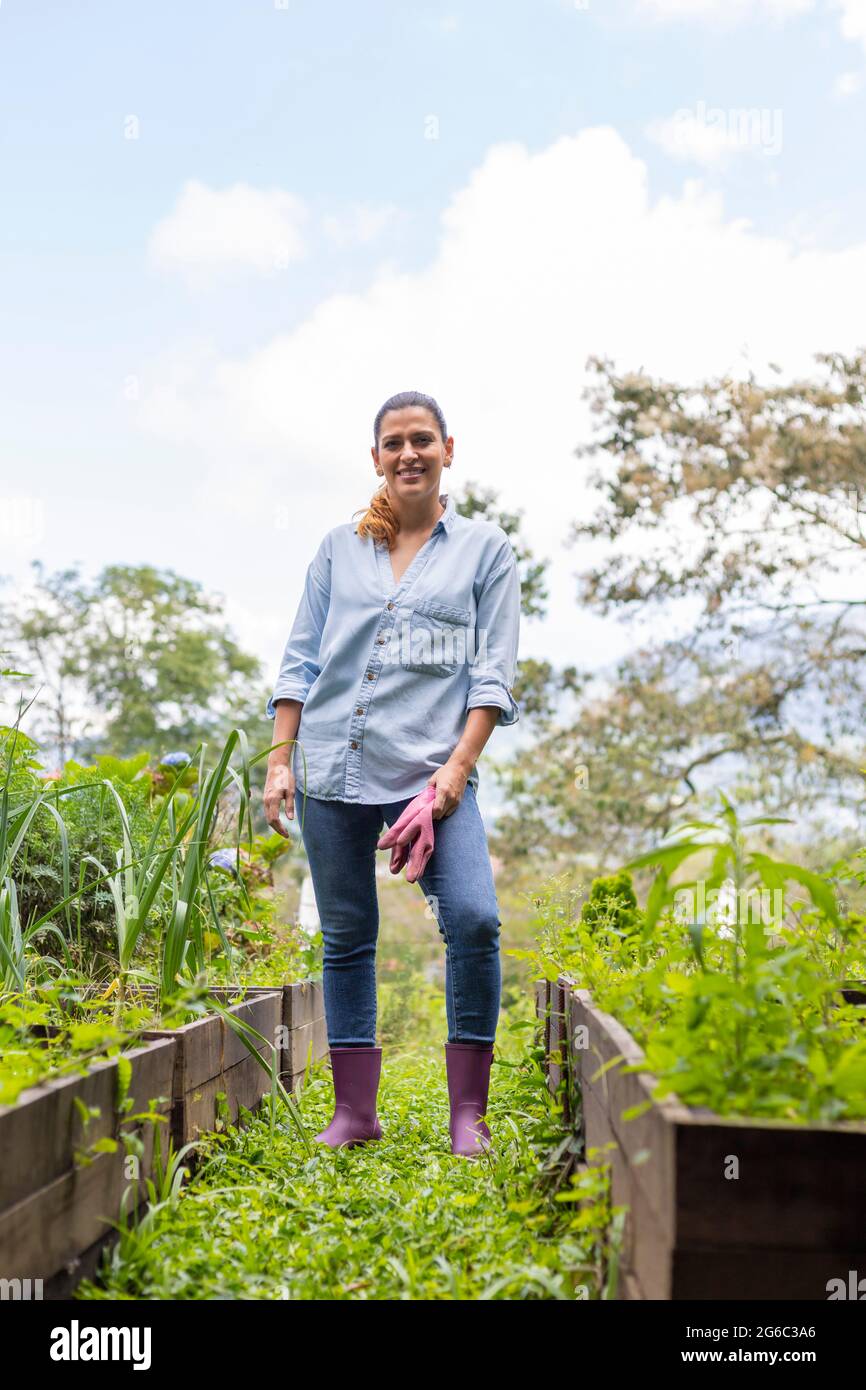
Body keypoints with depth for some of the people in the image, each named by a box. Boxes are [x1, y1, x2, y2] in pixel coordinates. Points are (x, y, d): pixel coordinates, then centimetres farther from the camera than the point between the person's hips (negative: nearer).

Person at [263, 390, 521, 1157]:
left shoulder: (485, 548, 7)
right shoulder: (339, 547, 13)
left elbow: (494, 672, 2)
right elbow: (300, 660, 13)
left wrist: (460, 763, -9)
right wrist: (280, 762, 5)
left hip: (430, 767, -2)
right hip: (333, 765, 3)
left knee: (474, 920, -18)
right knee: (346, 937, 6)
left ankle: (468, 1111, -5)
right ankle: (354, 1112, 18)